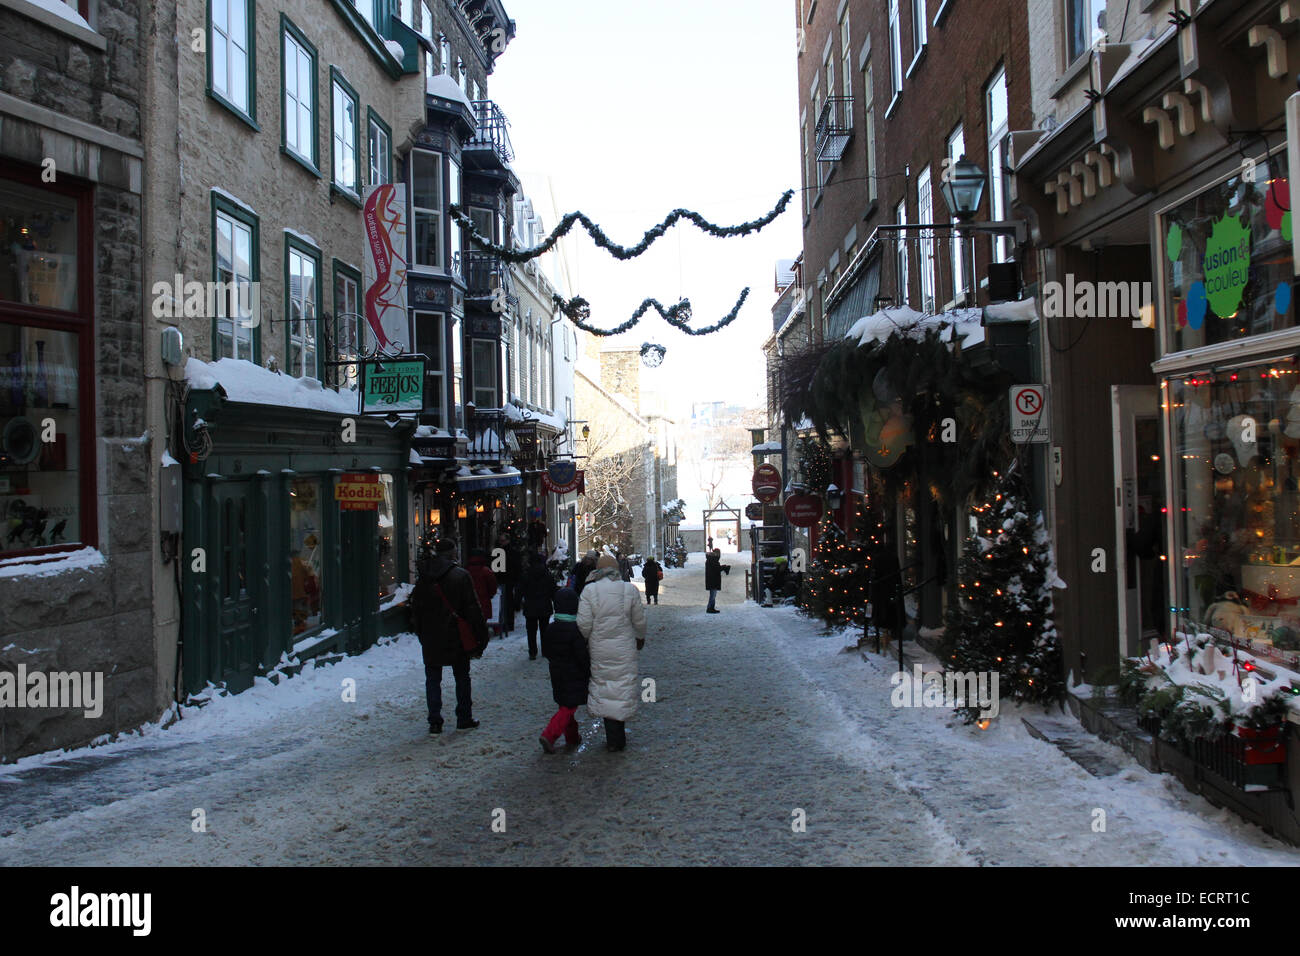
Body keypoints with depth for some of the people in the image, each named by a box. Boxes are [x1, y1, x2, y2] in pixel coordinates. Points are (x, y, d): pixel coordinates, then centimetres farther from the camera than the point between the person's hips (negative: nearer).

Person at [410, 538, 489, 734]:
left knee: (432, 679, 9)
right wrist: (481, 636, -4)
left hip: (430, 639, 3)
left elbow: (415, 610, 7)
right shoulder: (461, 575, -10)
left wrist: (421, 634, 17)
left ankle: (434, 722, 6)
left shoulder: (423, 578, 2)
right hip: (456, 637, -2)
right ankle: (464, 719, 14)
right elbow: (473, 609, -11)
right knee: (462, 677, 11)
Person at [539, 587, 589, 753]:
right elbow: (583, 656, -17)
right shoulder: (576, 629, -19)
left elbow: (546, 652, 10)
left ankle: (572, 736, 27)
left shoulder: (550, 629, 0)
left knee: (565, 705, 18)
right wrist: (589, 673, -5)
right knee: (569, 707, -2)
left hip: (557, 673, 7)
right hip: (574, 675, -7)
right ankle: (549, 735, -14)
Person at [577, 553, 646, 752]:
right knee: (622, 687, 8)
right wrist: (640, 638, 21)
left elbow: (584, 624, -10)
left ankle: (614, 737, 11)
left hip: (600, 650, 0)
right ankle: (617, 738, 12)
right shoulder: (629, 590, -5)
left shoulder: (589, 590, -8)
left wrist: (583, 643, 8)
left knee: (604, 688, 9)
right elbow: (639, 620, 2)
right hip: (624, 649, 0)